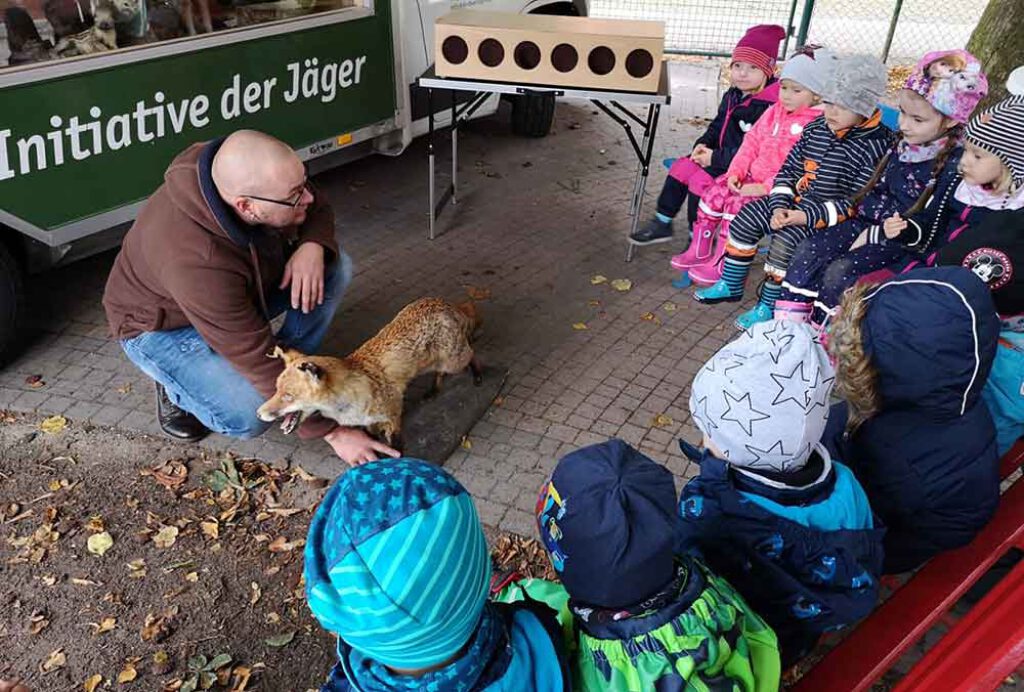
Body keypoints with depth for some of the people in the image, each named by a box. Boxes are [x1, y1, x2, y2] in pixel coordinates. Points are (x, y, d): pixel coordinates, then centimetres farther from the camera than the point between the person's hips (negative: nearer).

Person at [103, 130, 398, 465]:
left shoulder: (247, 173, -25)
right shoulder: (196, 261, -42)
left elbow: (318, 209, -5)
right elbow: (260, 359, -36)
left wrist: (312, 246, -30)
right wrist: (331, 431, -29)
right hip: (164, 324, -6)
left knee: (336, 267, -16)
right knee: (249, 416, -28)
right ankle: (176, 387, 4)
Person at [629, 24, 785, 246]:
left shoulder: (768, 107, -22)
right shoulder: (733, 95, 6)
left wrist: (715, 158, -22)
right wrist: (703, 144, -1)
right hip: (720, 155, 9)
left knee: (701, 180, -22)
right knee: (680, 167, -1)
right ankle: (662, 224, 8)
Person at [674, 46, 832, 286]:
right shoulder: (775, 111, 11)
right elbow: (752, 141, 12)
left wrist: (766, 187, -28)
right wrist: (736, 171, -1)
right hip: (752, 176, 8)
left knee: (737, 205, -24)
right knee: (713, 194, -3)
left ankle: (720, 265, -10)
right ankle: (699, 250, 11)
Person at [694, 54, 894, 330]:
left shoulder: (875, 145, -16)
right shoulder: (816, 128, 4)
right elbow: (789, 168, 8)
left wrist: (808, 216, -24)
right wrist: (780, 206, -8)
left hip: (828, 216, -7)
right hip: (796, 201, 8)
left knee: (786, 241, -28)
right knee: (745, 219, -2)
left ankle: (768, 306, -9)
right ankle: (730, 286, 11)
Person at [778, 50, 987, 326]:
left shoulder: (954, 163, -15)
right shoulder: (903, 143, 6)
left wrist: (879, 234, -19)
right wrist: (869, 205, 1)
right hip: (869, 222, 7)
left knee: (840, 271, -25)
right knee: (809, 250, -10)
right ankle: (787, 322, -11)